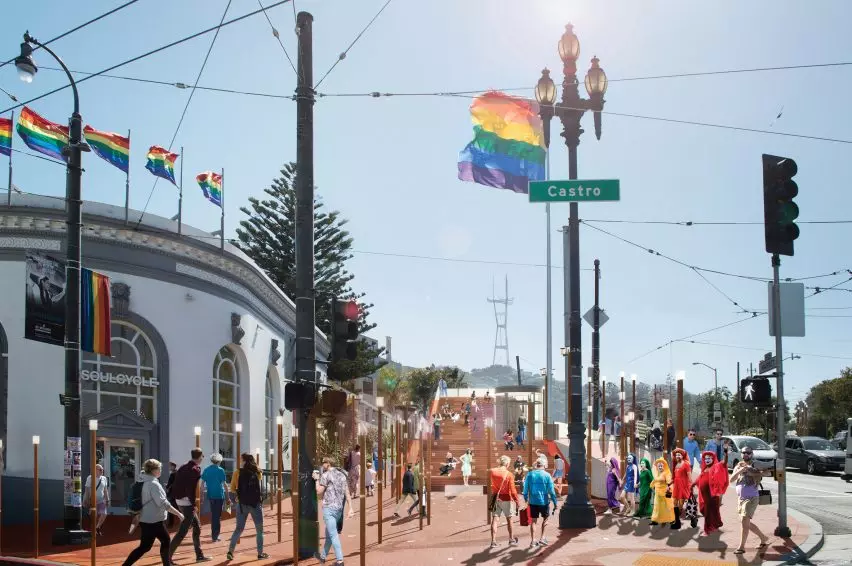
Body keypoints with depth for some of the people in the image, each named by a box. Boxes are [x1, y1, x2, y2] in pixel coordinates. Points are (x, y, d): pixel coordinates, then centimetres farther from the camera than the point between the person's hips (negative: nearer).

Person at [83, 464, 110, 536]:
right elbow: (87, 490, -5)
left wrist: (107, 500, 12)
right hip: (93, 500, -4)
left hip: (102, 500, 4)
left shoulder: (104, 478, 7)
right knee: (95, 516, -2)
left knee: (104, 514, -6)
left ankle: (97, 528, 17)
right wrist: (85, 500, -6)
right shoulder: (90, 478, -5)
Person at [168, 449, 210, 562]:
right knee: (183, 530, -8)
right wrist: (194, 504, -19)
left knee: (197, 526, 17)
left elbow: (175, 485, 12)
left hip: (179, 500, 9)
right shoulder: (196, 470, -12)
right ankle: (168, 555, -12)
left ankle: (199, 555, 21)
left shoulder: (183, 468, 13)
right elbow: (191, 488, -22)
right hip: (187, 502, -9)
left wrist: (176, 497, 14)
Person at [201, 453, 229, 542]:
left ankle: (214, 534, 24)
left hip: (210, 495, 4)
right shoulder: (220, 470, -8)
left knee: (213, 515, 18)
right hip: (219, 495, -4)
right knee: (218, 516, 2)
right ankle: (215, 536, 0)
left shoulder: (206, 470, 5)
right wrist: (227, 496, -2)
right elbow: (224, 484, -9)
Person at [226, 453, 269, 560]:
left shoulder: (238, 472, -2)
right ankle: (260, 553, 10)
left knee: (239, 528, 11)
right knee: (259, 530, 10)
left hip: (242, 504, 0)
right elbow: (258, 487, 11)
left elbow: (232, 489, 1)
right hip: (256, 503, 0)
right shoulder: (258, 473, 2)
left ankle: (230, 551, 0)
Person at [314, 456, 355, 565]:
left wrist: (317, 480, 3)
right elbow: (347, 493, 8)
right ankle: (323, 557, 34)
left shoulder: (326, 475, -9)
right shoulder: (342, 475, 12)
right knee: (329, 533, 21)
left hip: (329, 508, -8)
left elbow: (319, 493, -8)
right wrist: (350, 508, 6)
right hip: (339, 508, 8)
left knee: (333, 535, -7)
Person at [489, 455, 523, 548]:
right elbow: (512, 490, -15)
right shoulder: (509, 474, -15)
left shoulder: (491, 472, -4)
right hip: (506, 499, -3)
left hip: (495, 498, 3)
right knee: (509, 519, 13)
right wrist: (517, 500, -4)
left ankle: (493, 541, -2)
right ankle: (511, 539, 25)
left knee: (495, 520, 2)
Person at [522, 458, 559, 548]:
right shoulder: (547, 475, -5)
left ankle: (533, 541, 8)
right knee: (545, 518, 19)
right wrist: (555, 503, -2)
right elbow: (551, 490, -6)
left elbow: (525, 488, 3)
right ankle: (542, 538, 15)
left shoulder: (529, 475, 0)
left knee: (533, 520, 9)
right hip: (544, 501, -2)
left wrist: (526, 499, 17)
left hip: (533, 501, 2)